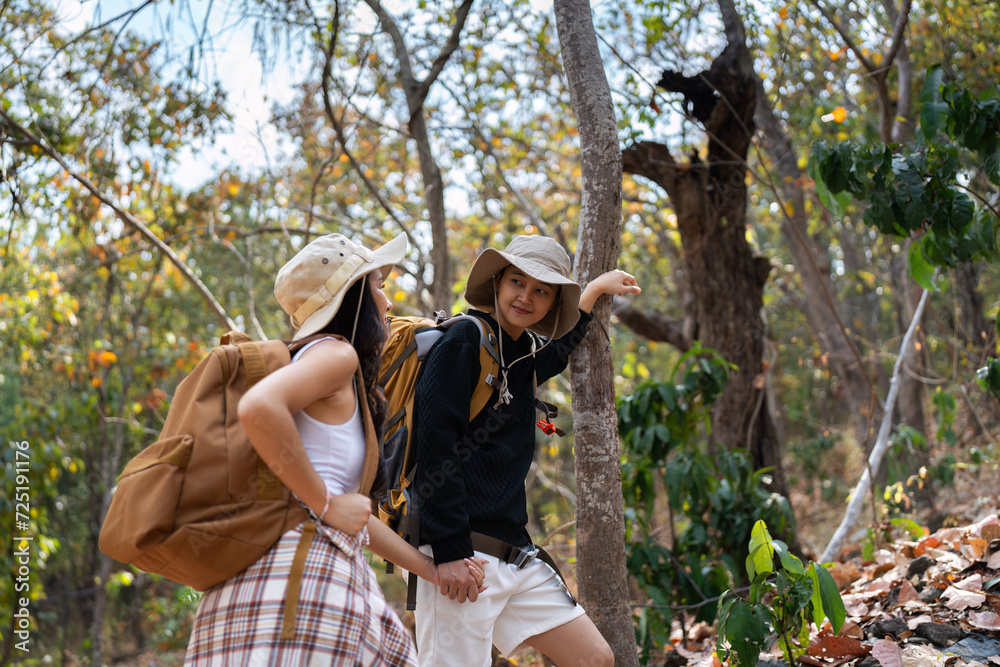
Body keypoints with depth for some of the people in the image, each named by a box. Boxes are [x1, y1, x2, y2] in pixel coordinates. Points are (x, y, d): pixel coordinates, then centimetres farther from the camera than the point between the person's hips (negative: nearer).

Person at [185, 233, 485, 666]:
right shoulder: (336, 353, -5)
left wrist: (431, 568, 26)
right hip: (302, 562, -10)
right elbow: (258, 407, -25)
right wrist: (325, 504, -17)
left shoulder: (348, 386, 24)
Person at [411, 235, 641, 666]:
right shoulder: (464, 340, -8)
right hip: (462, 555, -9)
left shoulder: (525, 358, 17)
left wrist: (596, 290, 49)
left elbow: (558, 350, 45)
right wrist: (450, 550, -22)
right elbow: (435, 446, -17)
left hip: (514, 557, 9)